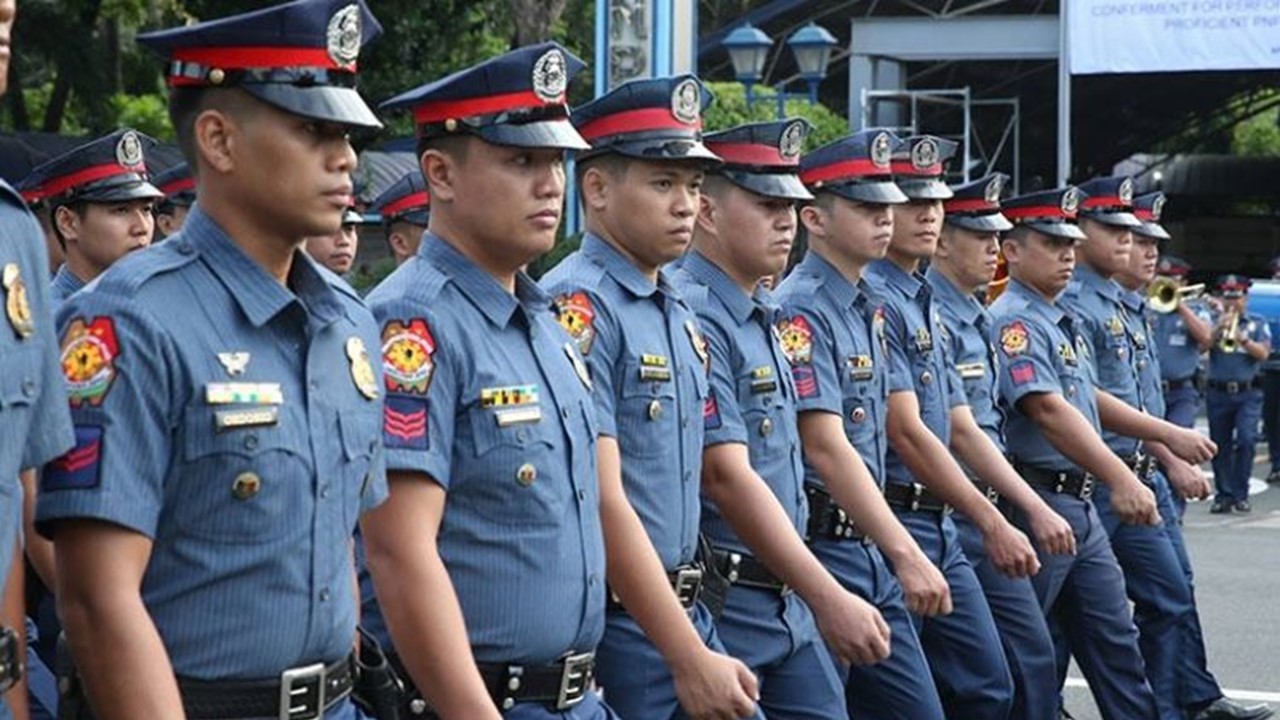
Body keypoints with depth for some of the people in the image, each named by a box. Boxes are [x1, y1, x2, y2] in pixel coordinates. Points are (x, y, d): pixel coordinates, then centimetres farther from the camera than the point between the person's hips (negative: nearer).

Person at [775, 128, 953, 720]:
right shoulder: (800, 312, -14)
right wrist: (905, 553, -26)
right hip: (820, 551, -9)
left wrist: (891, 549, 14)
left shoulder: (869, 310, 14)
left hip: (870, 550, 9)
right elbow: (826, 449, -22)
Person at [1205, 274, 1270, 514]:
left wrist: (1243, 339, -18)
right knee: (1220, 445, 3)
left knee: (1246, 440, -15)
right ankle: (1223, 495, 13)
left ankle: (1240, 494, -7)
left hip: (1248, 393, -1)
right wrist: (1218, 328, -17)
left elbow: (1263, 353, -4)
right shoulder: (1213, 322, 9)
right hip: (1218, 392, 1)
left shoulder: (1257, 324, 8)